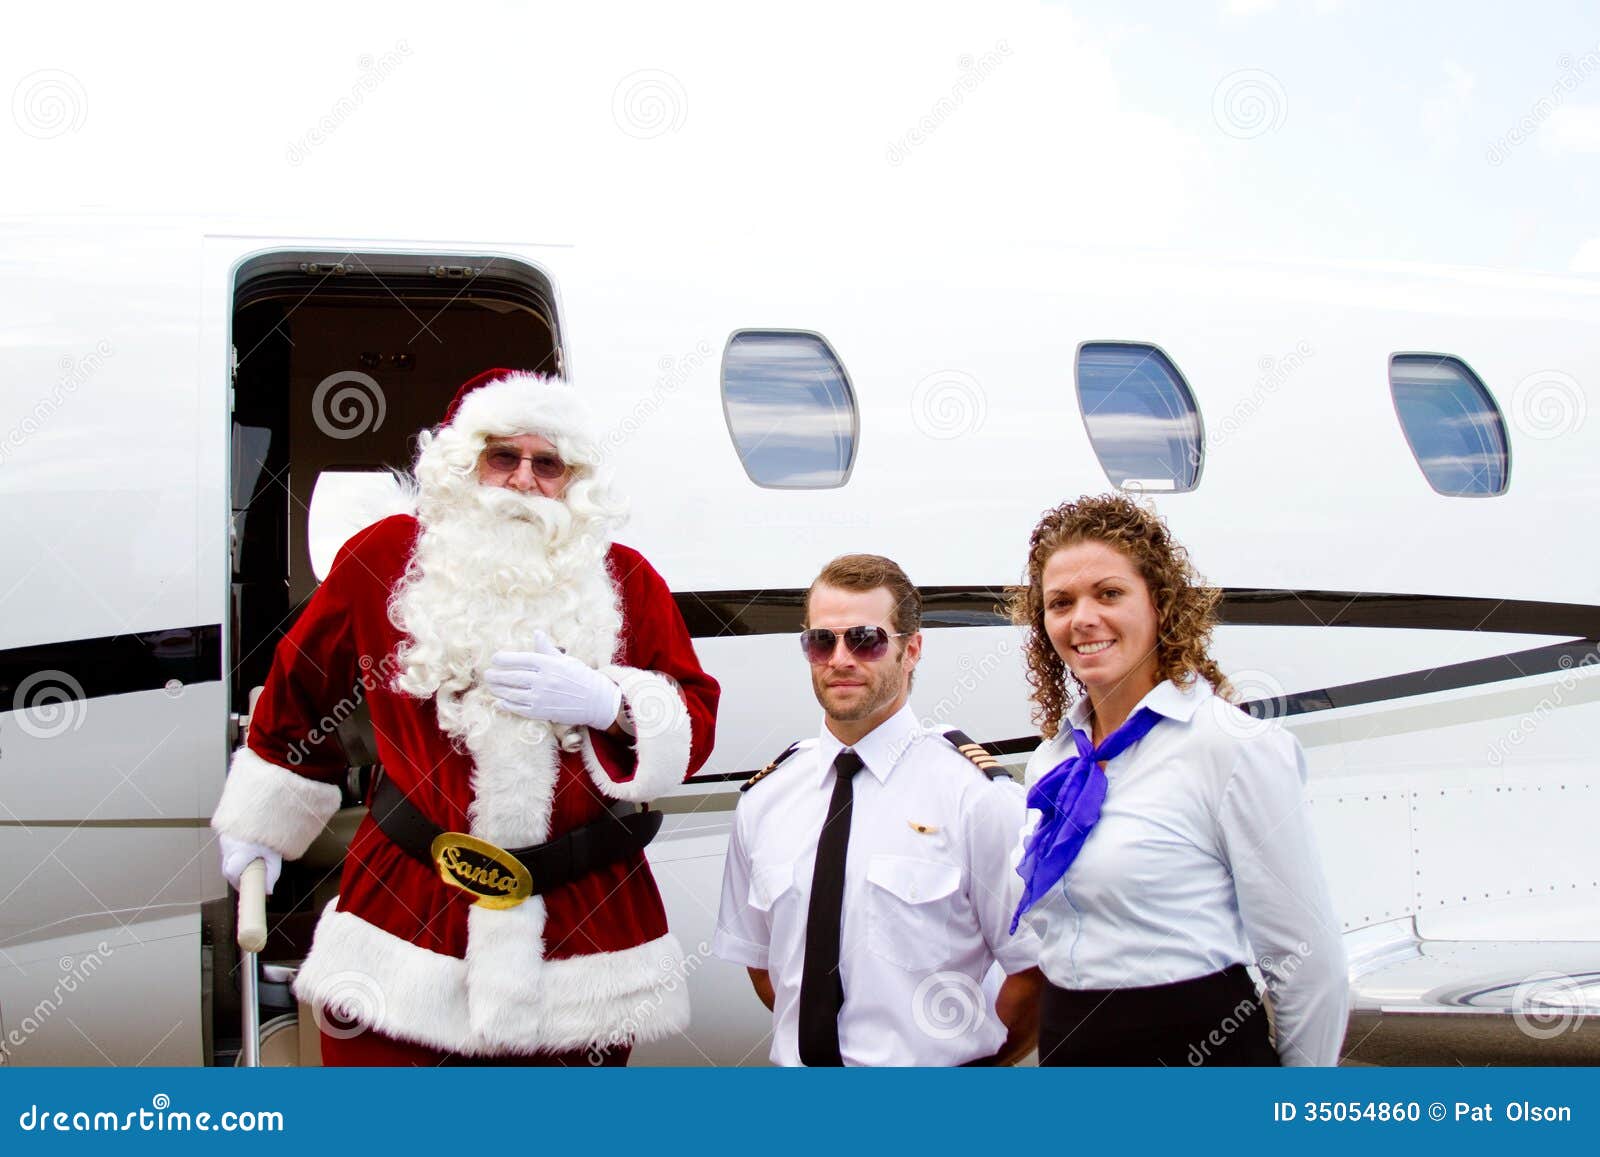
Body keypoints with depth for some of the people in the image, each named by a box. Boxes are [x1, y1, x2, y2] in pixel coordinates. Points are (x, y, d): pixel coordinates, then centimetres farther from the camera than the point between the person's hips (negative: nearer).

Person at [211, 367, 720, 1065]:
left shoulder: (626, 580, 3)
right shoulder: (385, 556, 1)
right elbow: (301, 688, 14)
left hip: (586, 922, 1)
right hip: (405, 908, -1)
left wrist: (606, 705, -16)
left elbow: (694, 726, 4)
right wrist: (256, 827, 22)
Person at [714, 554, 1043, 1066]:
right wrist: (814, 1035, 8)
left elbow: (1035, 970, -6)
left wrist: (977, 1057, 2)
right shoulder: (763, 799, 7)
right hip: (800, 1061, 5)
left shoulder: (976, 794, -8)